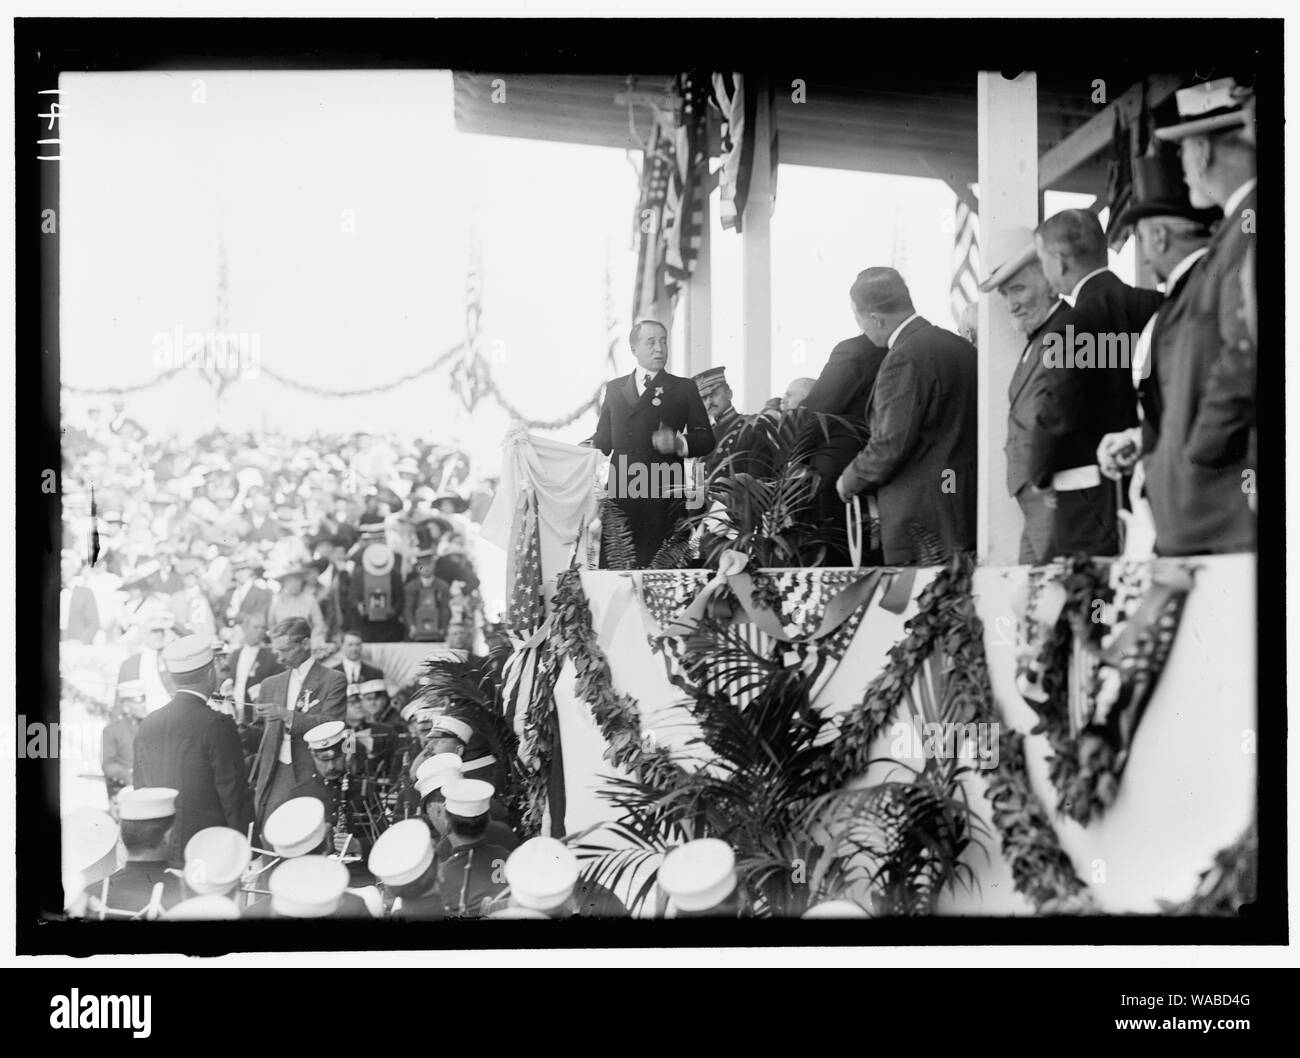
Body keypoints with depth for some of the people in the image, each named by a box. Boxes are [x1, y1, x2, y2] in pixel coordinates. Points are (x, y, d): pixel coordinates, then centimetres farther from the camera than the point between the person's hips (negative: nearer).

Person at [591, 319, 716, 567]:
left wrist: (678, 443, -13)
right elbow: (603, 440, 26)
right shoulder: (615, 388, 19)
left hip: (663, 498, -2)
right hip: (619, 493, 3)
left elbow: (706, 440, 6)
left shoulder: (684, 389, 10)